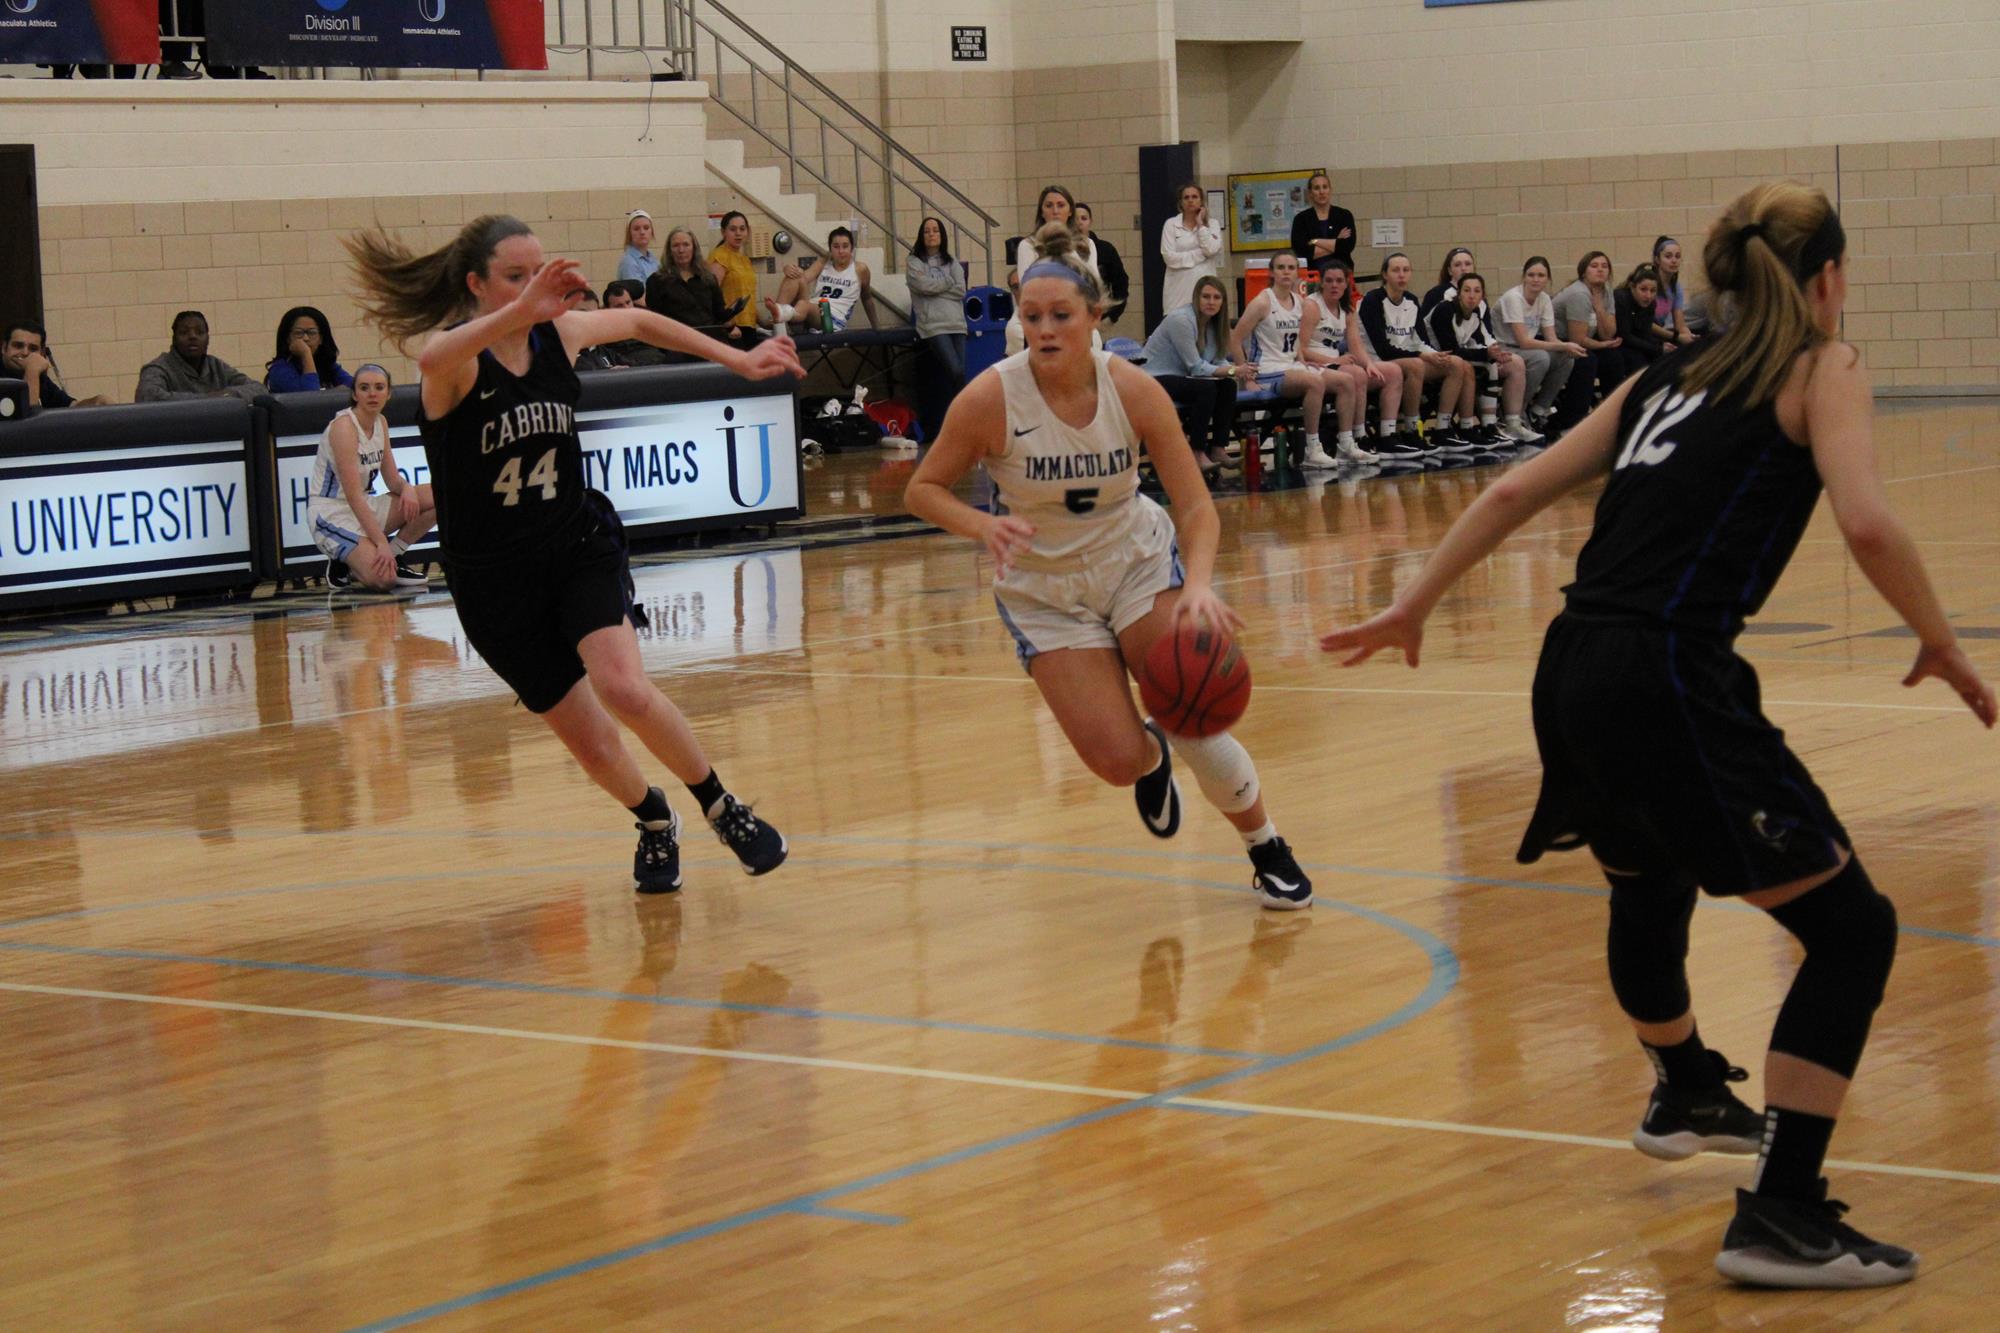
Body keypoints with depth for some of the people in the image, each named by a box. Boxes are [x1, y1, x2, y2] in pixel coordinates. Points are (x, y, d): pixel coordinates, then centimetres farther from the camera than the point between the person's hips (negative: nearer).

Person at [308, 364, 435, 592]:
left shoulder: (380, 423, 6)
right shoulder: (344, 426, -19)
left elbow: (393, 480, 11)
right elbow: (353, 495, -25)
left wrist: (406, 488, -15)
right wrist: (382, 543, -30)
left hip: (364, 508, 9)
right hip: (332, 515, -9)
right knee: (383, 578, -30)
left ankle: (394, 558, 4)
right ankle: (344, 564, 0)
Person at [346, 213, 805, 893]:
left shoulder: (559, 333, -3)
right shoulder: (456, 355, -17)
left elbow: (637, 322, 20)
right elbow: (435, 358, -45)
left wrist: (736, 358, 19)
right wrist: (521, 311, -61)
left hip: (579, 544, 2)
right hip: (494, 578, -2)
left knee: (624, 689, -25)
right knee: (588, 741, 4)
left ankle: (724, 809, -4)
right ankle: (655, 822, 36)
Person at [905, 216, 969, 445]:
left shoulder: (952, 262, 19)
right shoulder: (914, 262, 8)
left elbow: (961, 290, 6)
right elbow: (924, 286, -8)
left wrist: (935, 285, -1)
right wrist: (949, 282, 3)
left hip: (957, 323, 4)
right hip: (933, 325, -4)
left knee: (961, 372, -5)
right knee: (956, 371, -19)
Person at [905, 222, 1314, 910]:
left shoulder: (1134, 390, -17)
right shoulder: (991, 398, -21)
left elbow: (1196, 505, -13)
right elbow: (922, 489, -10)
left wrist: (1198, 587, -31)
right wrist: (984, 525, -30)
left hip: (1139, 561, 1)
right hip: (1044, 589, -1)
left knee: (1194, 717, -14)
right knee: (1117, 761, -13)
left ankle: (1268, 851, 13)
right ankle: (1153, 759, 28)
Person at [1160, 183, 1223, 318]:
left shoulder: (1212, 225, 11)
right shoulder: (1171, 224, 6)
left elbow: (1211, 249, -7)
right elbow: (1169, 257, -6)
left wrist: (1200, 224, -2)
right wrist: (1200, 254, -7)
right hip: (1179, 288, -1)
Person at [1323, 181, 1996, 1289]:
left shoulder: (1666, 379, 21)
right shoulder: (1822, 367, 3)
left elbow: (1515, 492, 19)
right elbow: (1867, 526, -13)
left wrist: (1411, 607, 26)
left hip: (1573, 670, 8)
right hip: (1668, 678, -8)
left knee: (1647, 888, 34)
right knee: (1853, 930, 0)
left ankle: (1685, 1096, 58)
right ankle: (1780, 1216, -6)